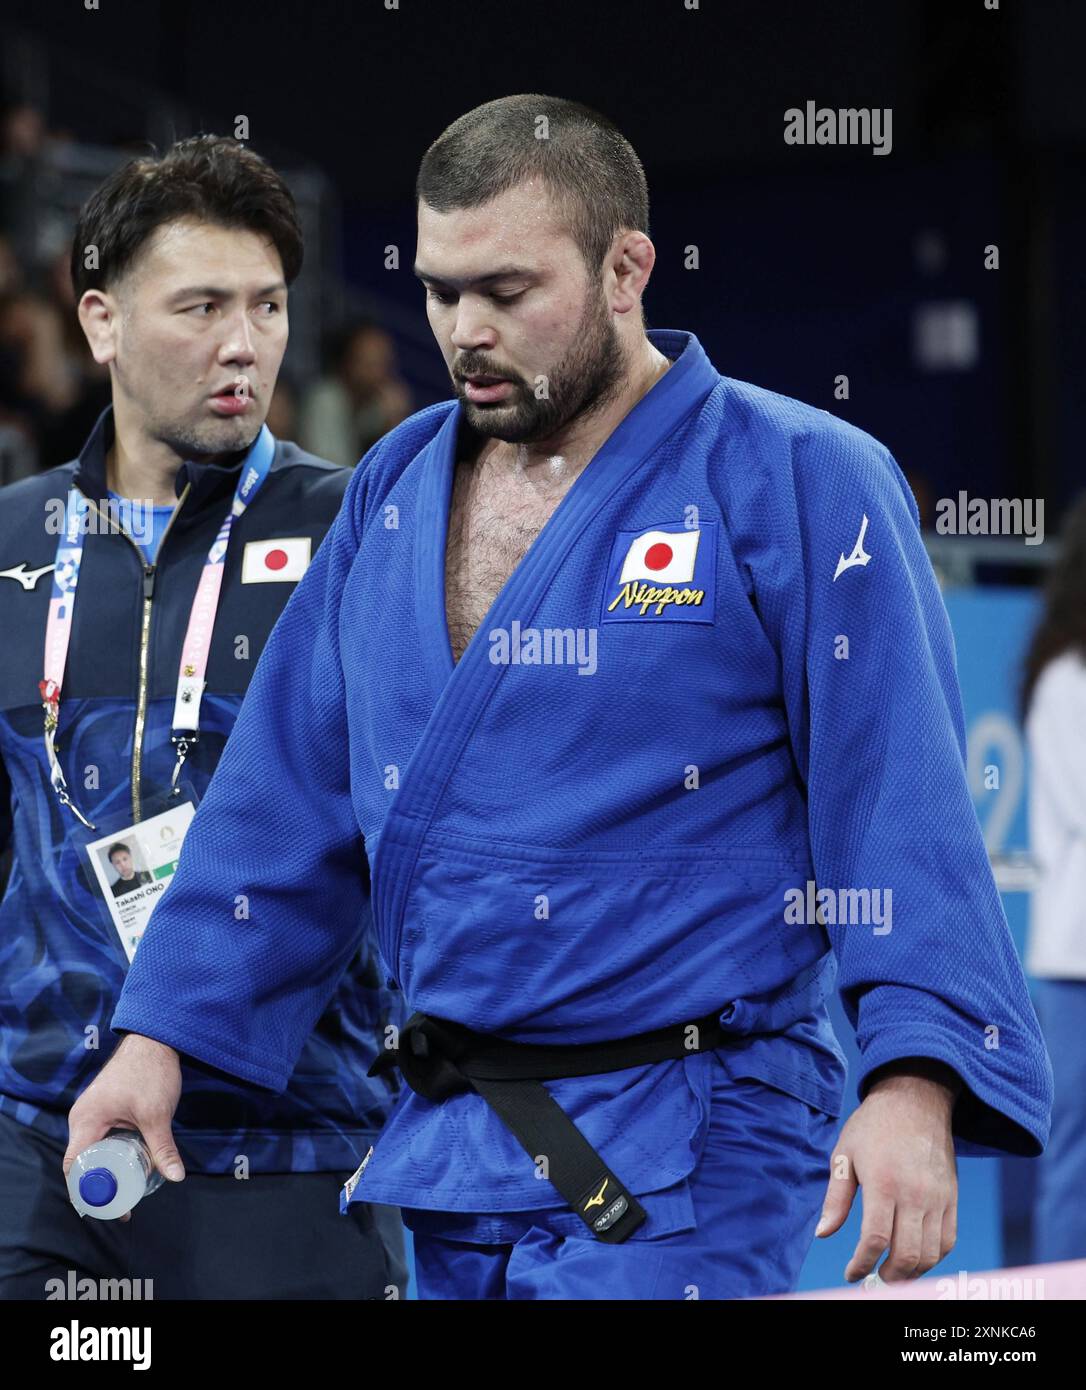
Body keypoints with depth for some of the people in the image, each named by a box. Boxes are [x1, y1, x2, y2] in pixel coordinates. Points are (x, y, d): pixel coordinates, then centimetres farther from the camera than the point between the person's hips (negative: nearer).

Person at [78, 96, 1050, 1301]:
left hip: (680, 1166, -6)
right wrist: (161, 1030, 11)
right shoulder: (396, 489, 13)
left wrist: (911, 1088, -22)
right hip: (444, 1154, 6)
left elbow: (906, 805, -11)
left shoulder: (798, 485, -6)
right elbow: (286, 794, 18)